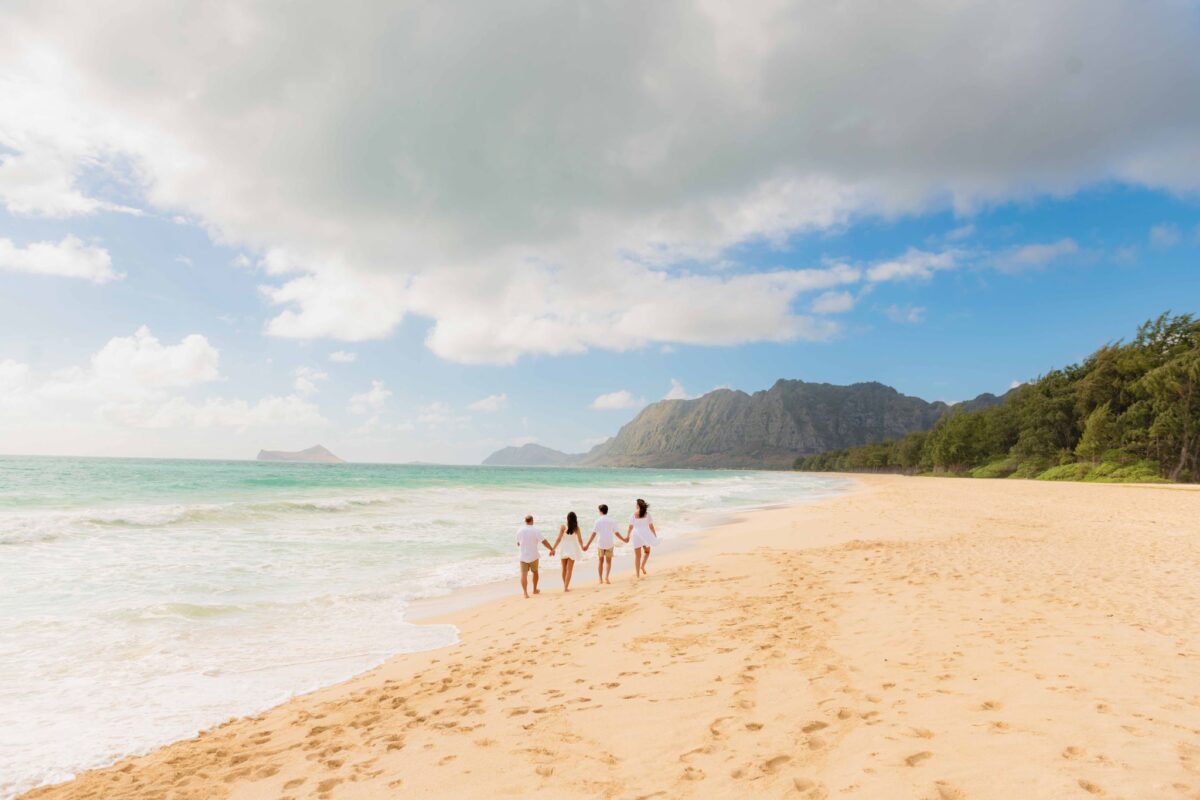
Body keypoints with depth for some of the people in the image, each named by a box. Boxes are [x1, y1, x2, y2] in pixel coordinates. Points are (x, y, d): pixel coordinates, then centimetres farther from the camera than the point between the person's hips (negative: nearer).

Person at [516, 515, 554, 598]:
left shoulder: (519, 531, 0)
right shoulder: (535, 531, -11)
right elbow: (544, 541, -15)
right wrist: (552, 549, -5)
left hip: (523, 556, 1)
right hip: (533, 556, -1)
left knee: (524, 574, -2)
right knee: (535, 572, 20)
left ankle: (525, 593, -15)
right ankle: (535, 590, 32)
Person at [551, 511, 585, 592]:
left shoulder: (563, 527, -11)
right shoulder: (576, 528, -9)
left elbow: (559, 539, -14)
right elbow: (580, 540, -3)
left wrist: (553, 549, -9)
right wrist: (582, 547, 16)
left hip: (564, 549, 1)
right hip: (572, 550, -1)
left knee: (564, 569, 17)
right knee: (569, 569, 3)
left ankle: (565, 585, 30)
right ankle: (566, 587, -4)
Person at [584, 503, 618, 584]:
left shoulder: (598, 521, -7)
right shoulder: (611, 521, -2)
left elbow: (593, 534, -10)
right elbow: (616, 533, 2)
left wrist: (587, 545, -7)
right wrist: (624, 540, 18)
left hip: (600, 544, 0)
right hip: (609, 544, 0)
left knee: (600, 561, 15)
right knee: (608, 561, 12)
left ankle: (600, 579, 17)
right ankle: (606, 577, -4)